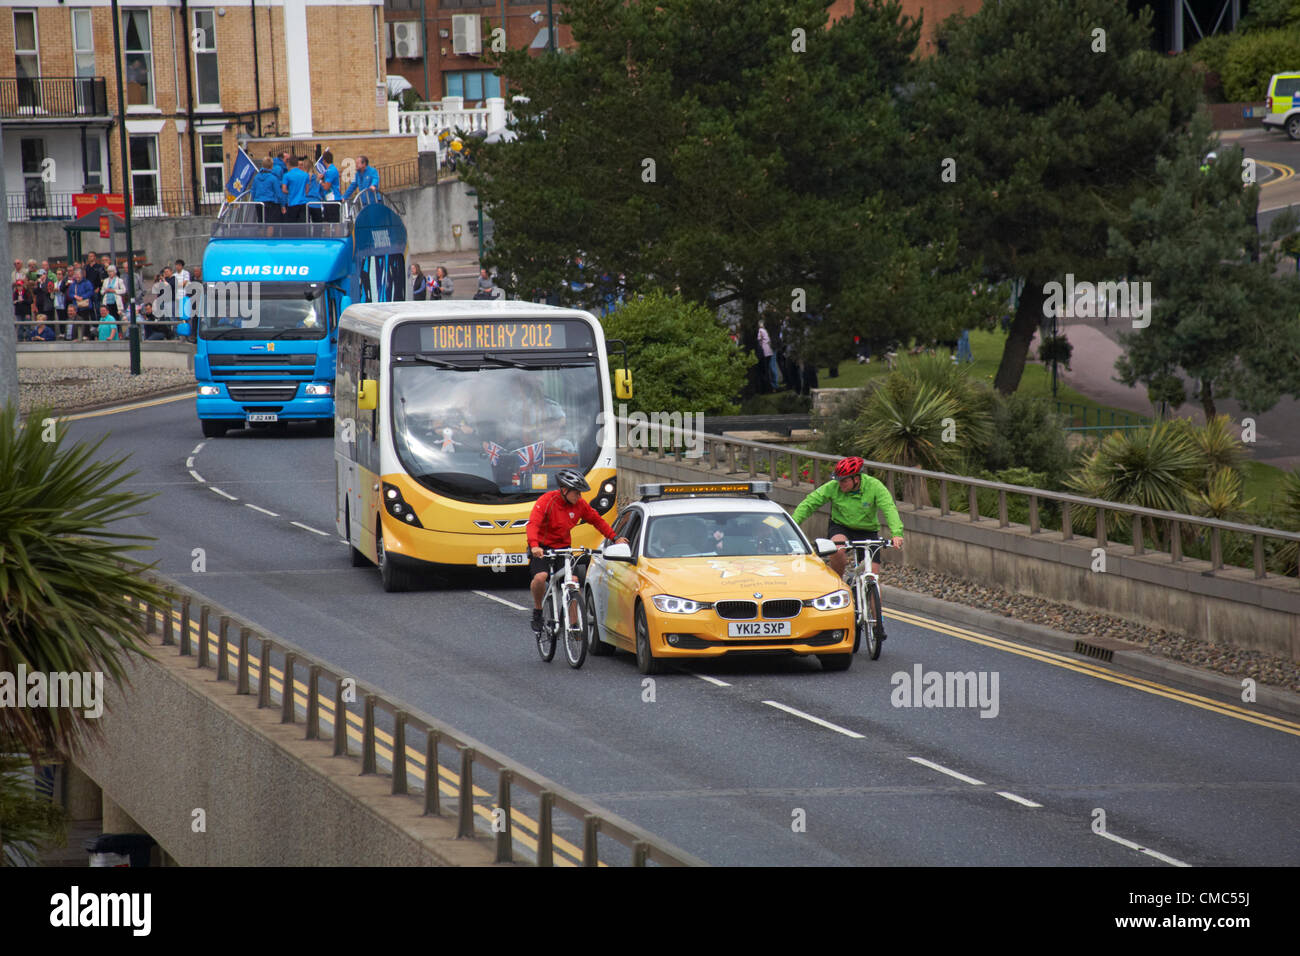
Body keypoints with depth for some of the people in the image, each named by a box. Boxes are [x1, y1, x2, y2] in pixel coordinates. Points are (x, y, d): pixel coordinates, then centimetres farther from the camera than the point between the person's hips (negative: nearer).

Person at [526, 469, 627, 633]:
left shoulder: (580, 505, -2)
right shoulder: (546, 501, -18)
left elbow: (597, 521, 12)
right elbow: (533, 523, -30)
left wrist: (614, 539, 3)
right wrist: (534, 545, -48)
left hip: (563, 548, 4)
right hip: (542, 548, -4)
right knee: (540, 577, -29)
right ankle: (537, 610, -2)